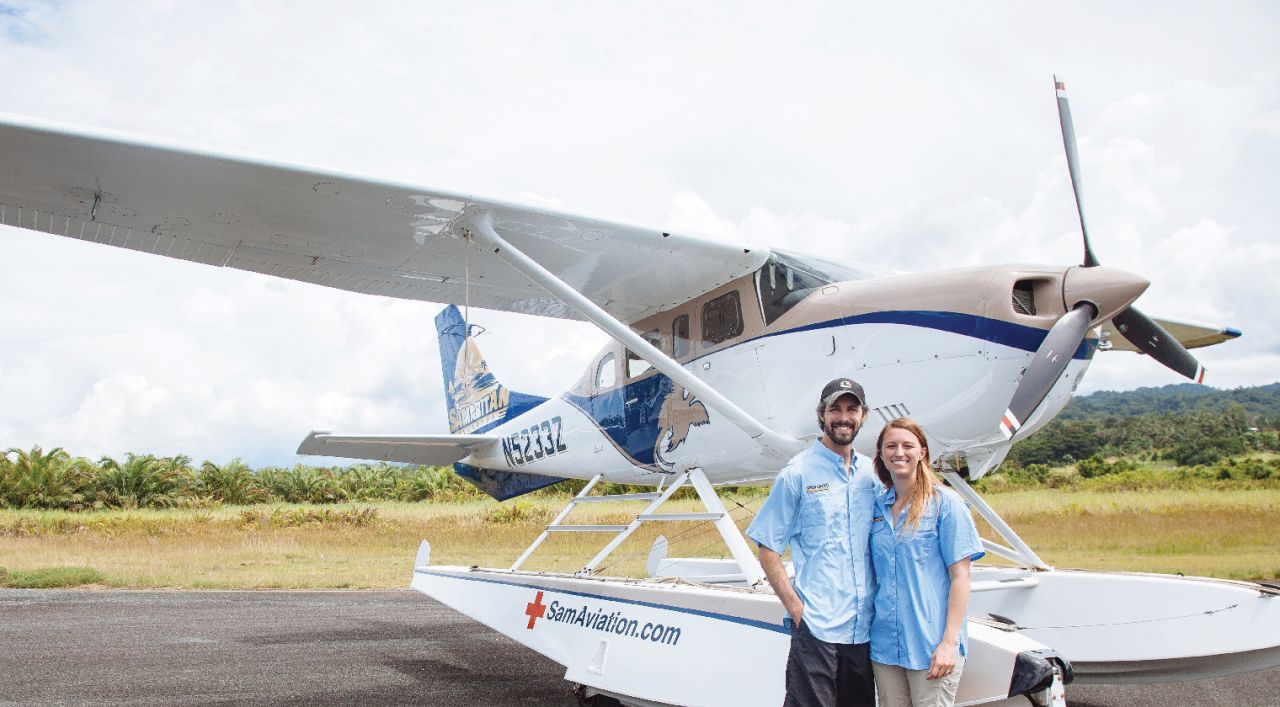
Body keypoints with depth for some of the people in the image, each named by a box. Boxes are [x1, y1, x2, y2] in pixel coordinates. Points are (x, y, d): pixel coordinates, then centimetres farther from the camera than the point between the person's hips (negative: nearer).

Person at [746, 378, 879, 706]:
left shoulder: (871, 473, 9)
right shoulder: (797, 473, -5)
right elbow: (768, 550, -5)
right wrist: (795, 607, -12)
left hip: (865, 627, 5)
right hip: (816, 627, -5)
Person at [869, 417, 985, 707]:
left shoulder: (945, 503, -5)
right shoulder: (877, 506, 8)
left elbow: (960, 577, -7)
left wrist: (950, 642, -13)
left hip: (931, 647, -4)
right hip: (884, 644, 4)